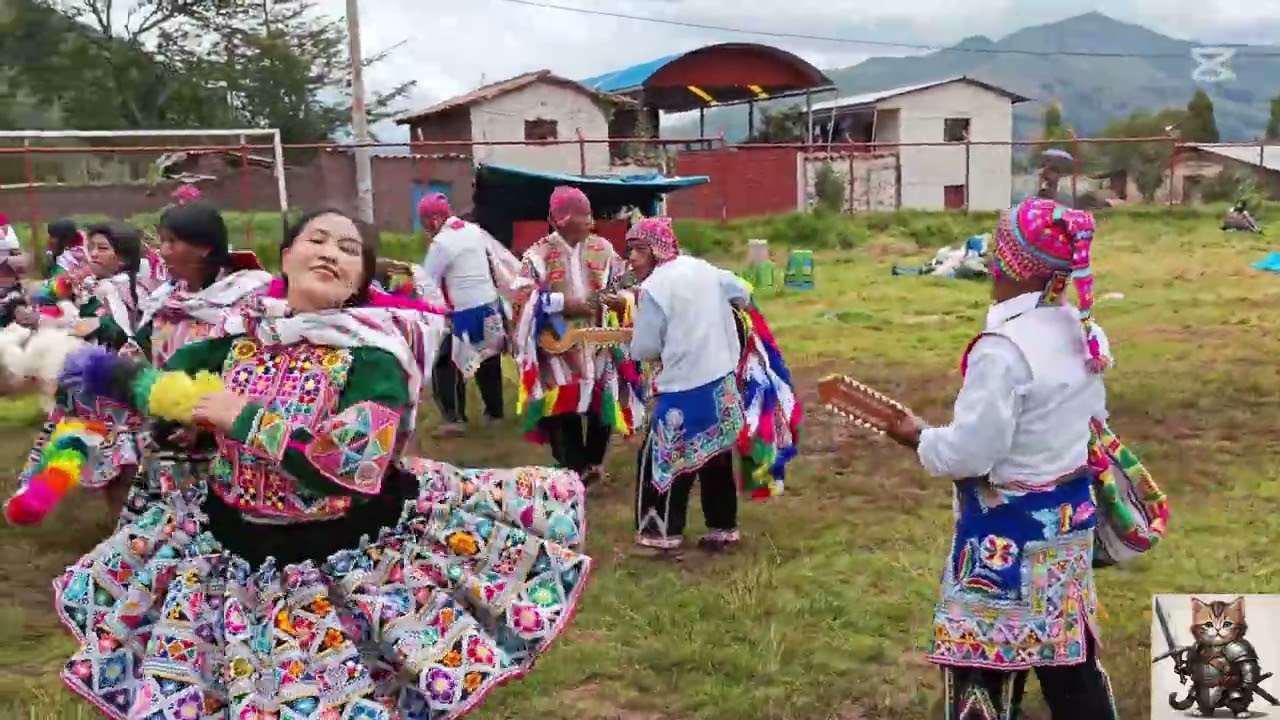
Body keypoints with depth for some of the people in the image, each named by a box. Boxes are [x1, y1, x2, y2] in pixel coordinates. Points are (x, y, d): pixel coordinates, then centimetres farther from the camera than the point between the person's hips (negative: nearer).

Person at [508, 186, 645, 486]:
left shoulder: (604, 249, 4)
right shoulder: (538, 255, -7)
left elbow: (625, 289, 10)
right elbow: (521, 298, -12)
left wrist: (621, 301, -13)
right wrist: (563, 304, -18)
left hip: (599, 346, 3)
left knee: (601, 405, 9)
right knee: (563, 410, -1)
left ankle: (594, 463, 31)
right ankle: (573, 470, 15)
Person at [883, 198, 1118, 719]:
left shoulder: (1003, 349, -25)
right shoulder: (1082, 332, 2)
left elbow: (968, 454, -24)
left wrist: (918, 438, -7)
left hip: (1008, 529, -8)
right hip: (1069, 514, 9)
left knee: (986, 656, 6)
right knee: (1067, 646, 21)